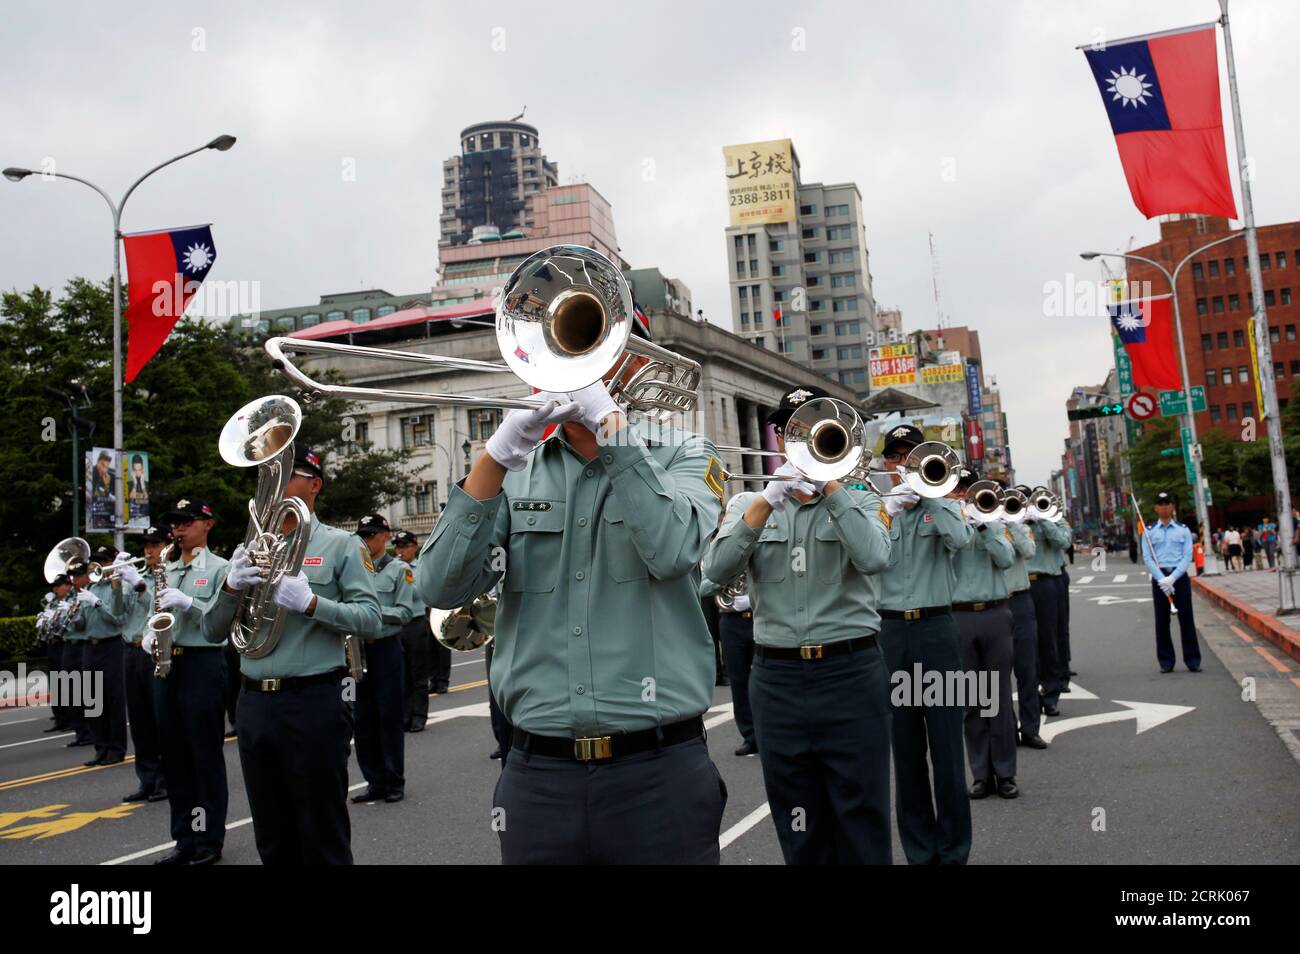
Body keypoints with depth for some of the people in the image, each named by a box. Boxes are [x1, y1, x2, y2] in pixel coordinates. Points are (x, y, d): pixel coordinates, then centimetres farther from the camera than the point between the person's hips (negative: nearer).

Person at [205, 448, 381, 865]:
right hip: (254, 703, 5)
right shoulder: (248, 550, 14)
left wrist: (311, 602, -22)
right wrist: (231, 587, -8)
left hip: (314, 703, -5)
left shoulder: (341, 544, 0)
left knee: (323, 839, 2)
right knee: (273, 842, 14)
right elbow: (212, 631, 10)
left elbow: (370, 620, -9)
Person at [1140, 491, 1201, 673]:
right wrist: (1162, 579, -13)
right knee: (1162, 621, 4)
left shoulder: (1183, 530, 5)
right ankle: (1166, 662, 12)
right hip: (1159, 578, 1)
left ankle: (1193, 660, 9)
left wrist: (1172, 578, -14)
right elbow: (1148, 558, -1)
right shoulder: (1150, 531, 5)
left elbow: (1187, 556, -2)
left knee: (1186, 619, 1)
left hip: (1180, 577, 0)